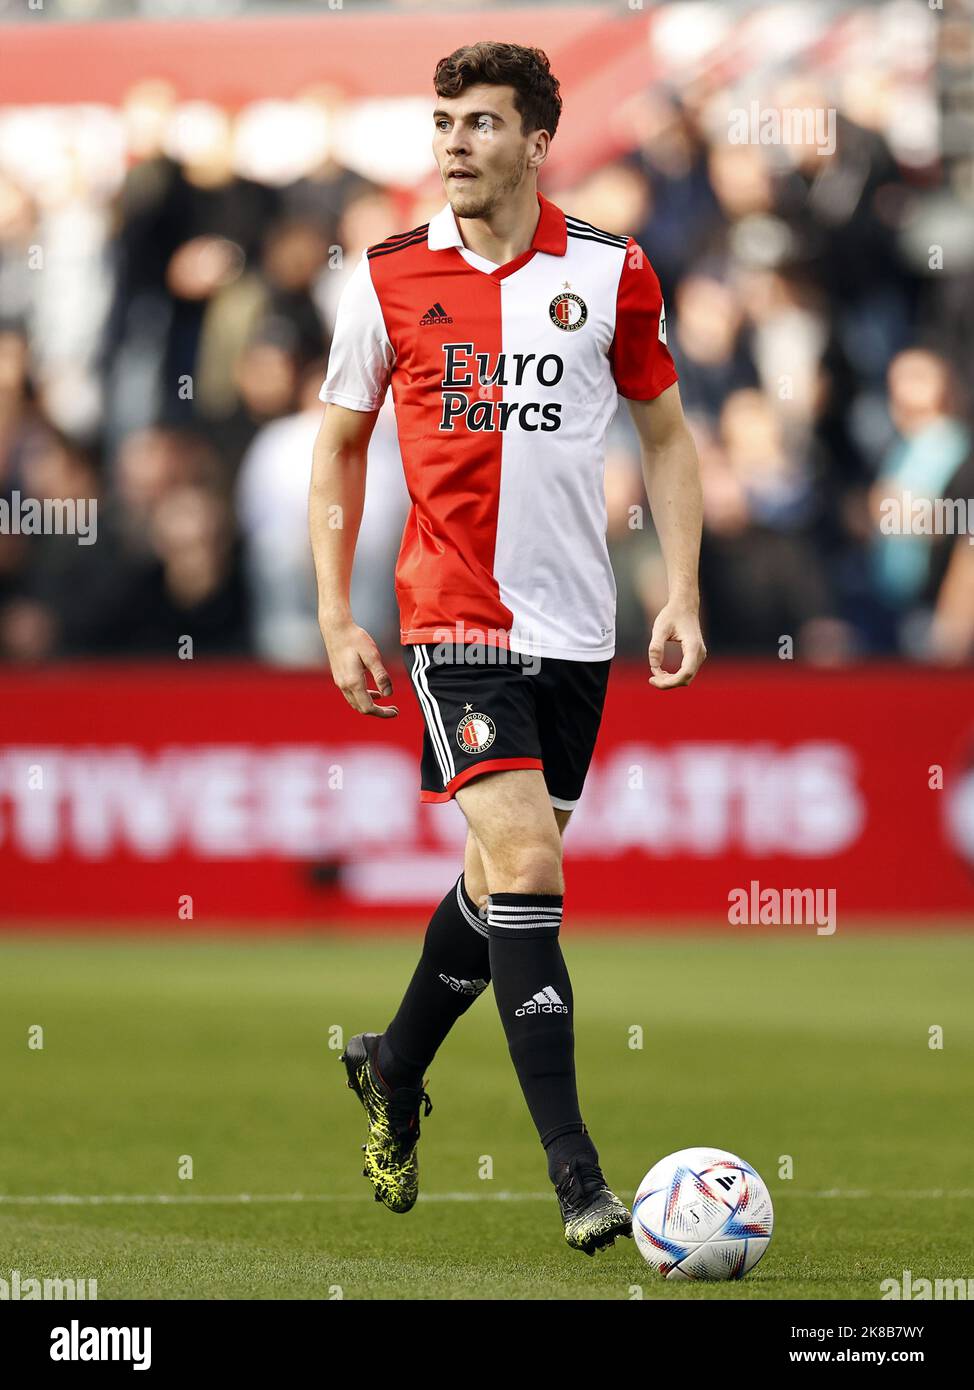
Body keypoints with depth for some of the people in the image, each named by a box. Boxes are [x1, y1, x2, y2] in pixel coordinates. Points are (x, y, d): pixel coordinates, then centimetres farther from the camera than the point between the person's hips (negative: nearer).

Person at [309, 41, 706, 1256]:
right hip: (455, 618, -3)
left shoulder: (610, 274, 0)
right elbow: (339, 442, 10)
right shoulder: (388, 278, -1)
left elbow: (666, 434, 11)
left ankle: (394, 1070, 40)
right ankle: (576, 1177, -17)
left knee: (501, 881, 13)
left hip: (574, 627, 3)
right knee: (524, 865, -17)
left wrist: (682, 595, 2)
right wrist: (335, 618, 4)